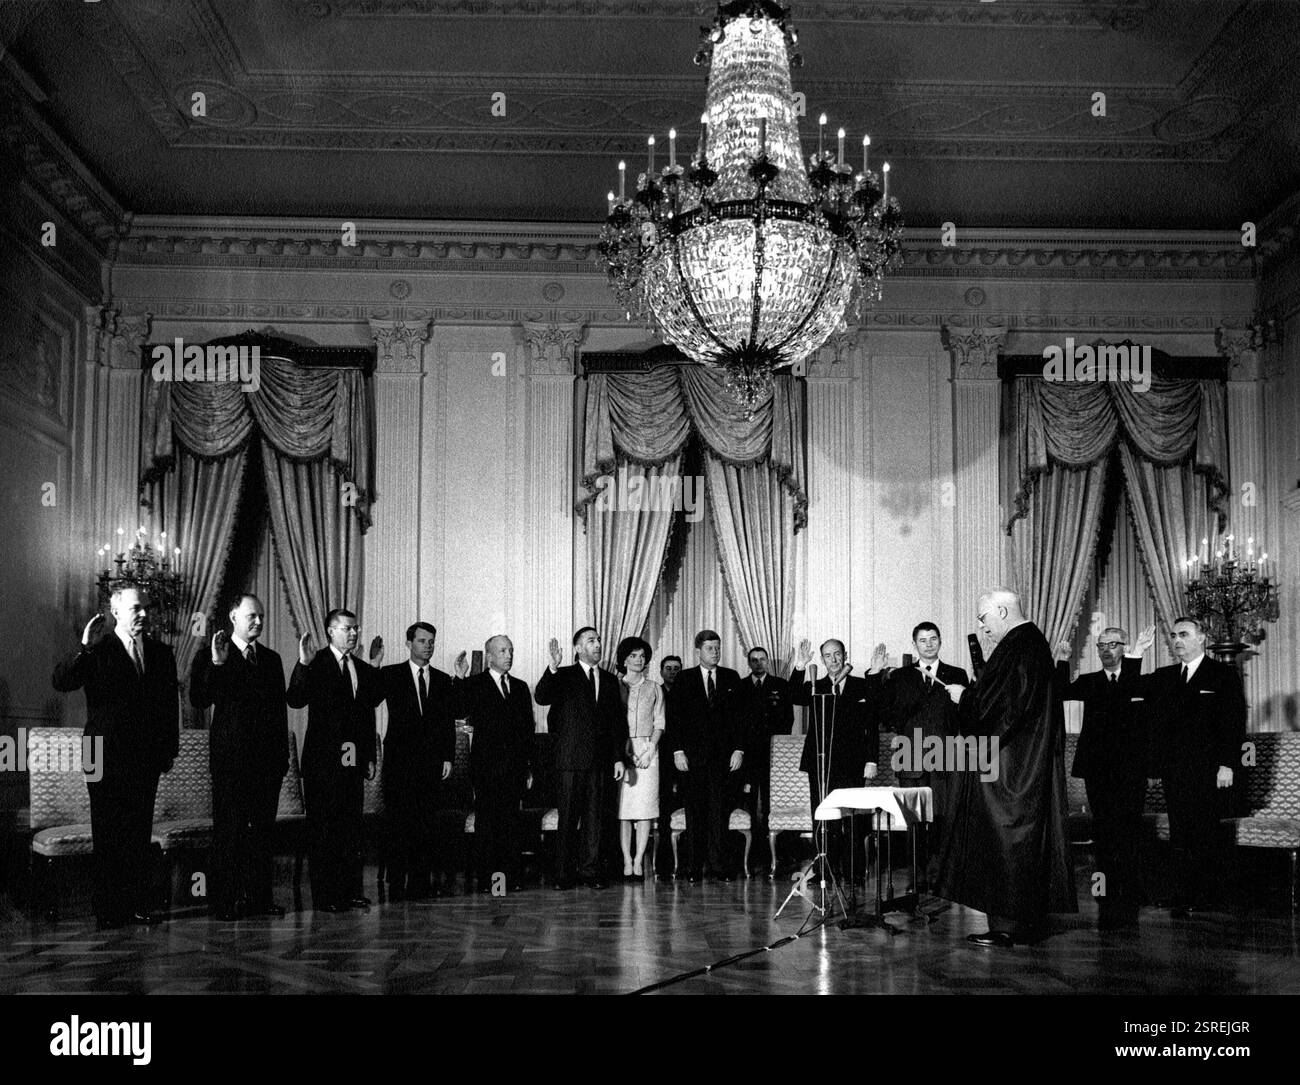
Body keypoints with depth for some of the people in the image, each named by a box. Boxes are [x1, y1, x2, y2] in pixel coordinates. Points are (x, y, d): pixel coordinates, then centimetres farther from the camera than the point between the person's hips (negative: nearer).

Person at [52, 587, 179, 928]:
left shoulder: (161, 653, 12)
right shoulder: (97, 651, 0)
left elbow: (170, 704, 13)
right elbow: (61, 682, -14)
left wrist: (168, 750, 7)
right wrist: (84, 648, -24)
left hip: (145, 759, 3)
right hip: (106, 757, -3)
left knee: (140, 835, 6)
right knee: (107, 836, 1)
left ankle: (140, 904, 11)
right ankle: (109, 909, 6)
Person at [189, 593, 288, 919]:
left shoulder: (271, 658, 15)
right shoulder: (210, 657, 1)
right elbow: (199, 701, -12)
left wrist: (283, 755, 11)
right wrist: (216, 665, -23)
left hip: (268, 758, 5)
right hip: (231, 758, -5)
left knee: (264, 829, 6)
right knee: (228, 831, -2)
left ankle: (261, 897, 12)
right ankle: (225, 901, 3)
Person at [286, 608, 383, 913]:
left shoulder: (362, 669, 13)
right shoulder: (316, 665, -5)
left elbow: (373, 703, 11)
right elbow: (295, 700, -18)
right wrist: (302, 664, -27)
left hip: (353, 761, 6)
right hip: (323, 760, -6)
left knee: (352, 827, 8)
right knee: (323, 829, 0)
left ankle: (350, 890, 15)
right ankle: (324, 895, 5)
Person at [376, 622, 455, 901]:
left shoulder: (442, 680, 13)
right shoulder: (390, 675, 4)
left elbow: (449, 721, 13)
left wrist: (448, 757, 5)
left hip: (431, 762, 3)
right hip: (399, 761, -3)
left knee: (427, 825, 1)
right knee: (398, 824, -3)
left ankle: (420, 885, 7)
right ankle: (397, 886, 1)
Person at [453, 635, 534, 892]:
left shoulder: (520, 687, 16)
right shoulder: (474, 685, 2)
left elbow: (528, 728, 16)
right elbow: (460, 712, -16)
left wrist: (529, 765, 13)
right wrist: (460, 679, -25)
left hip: (515, 768, 4)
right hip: (486, 767, -4)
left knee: (511, 822, 4)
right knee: (486, 823, -1)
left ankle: (511, 877, 8)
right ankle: (486, 878, 3)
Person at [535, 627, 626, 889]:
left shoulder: (609, 680, 15)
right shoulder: (564, 676, 4)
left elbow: (618, 721, 15)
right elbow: (541, 698, -13)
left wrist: (618, 757, 8)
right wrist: (553, 668, -27)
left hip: (599, 760, 3)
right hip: (570, 759, -3)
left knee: (594, 817, 4)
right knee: (567, 817, -1)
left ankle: (590, 870, 10)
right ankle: (565, 874, 4)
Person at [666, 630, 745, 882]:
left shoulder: (731, 678, 10)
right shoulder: (684, 679, 6)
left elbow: (739, 716, 8)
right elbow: (674, 717, 3)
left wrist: (738, 749, -1)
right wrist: (678, 750, -5)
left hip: (724, 756, 1)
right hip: (693, 755, -1)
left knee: (720, 811, -3)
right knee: (695, 811, 2)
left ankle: (717, 866, 1)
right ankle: (695, 866, 6)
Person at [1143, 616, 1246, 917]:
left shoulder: (1224, 675, 1)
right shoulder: (1162, 678, 15)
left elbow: (1235, 723, -4)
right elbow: (1151, 720, 8)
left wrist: (1227, 764, -11)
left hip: (1209, 770, -4)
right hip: (1174, 771, 4)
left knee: (1208, 835, 1)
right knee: (1179, 836, 3)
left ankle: (1207, 895, 10)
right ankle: (1183, 898, 7)